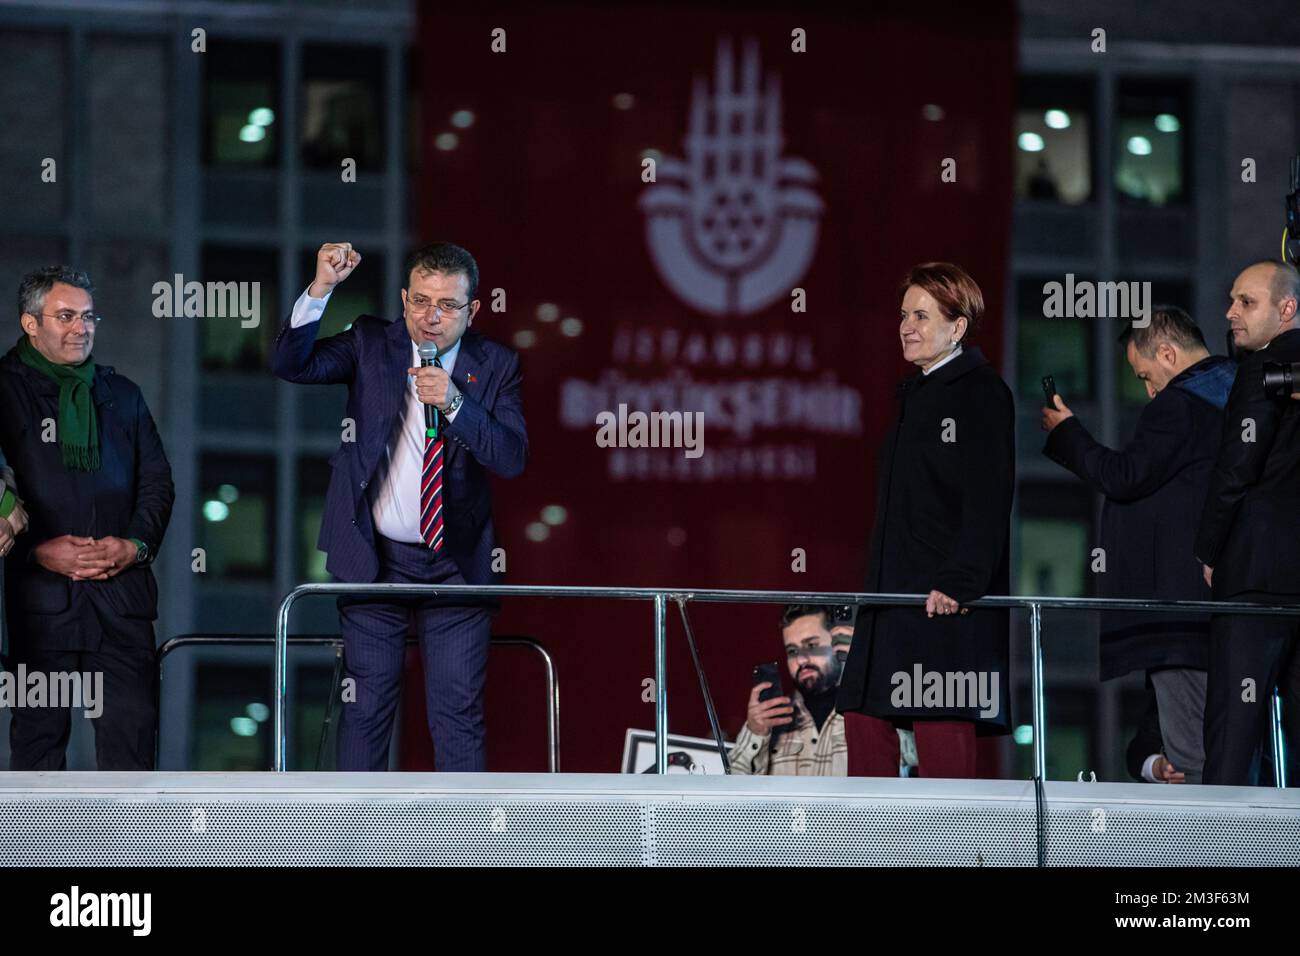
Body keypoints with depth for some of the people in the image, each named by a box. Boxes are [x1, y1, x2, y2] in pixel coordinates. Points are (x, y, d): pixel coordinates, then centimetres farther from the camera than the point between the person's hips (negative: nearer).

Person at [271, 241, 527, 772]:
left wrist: (454, 402, -25)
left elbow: (512, 457, -11)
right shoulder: (371, 344, 1)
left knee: (458, 716, -2)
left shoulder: (495, 365, 0)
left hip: (455, 565, 0)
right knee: (364, 710, 4)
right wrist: (321, 289, -25)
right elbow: (289, 364, -12)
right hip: (374, 561, 1)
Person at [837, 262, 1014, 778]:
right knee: (863, 715, 5)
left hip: (947, 599, -9)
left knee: (940, 721, -10)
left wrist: (960, 581, -25)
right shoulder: (915, 393, 20)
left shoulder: (980, 393, -7)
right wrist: (875, 587, 18)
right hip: (895, 591, 9)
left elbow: (987, 498, -16)